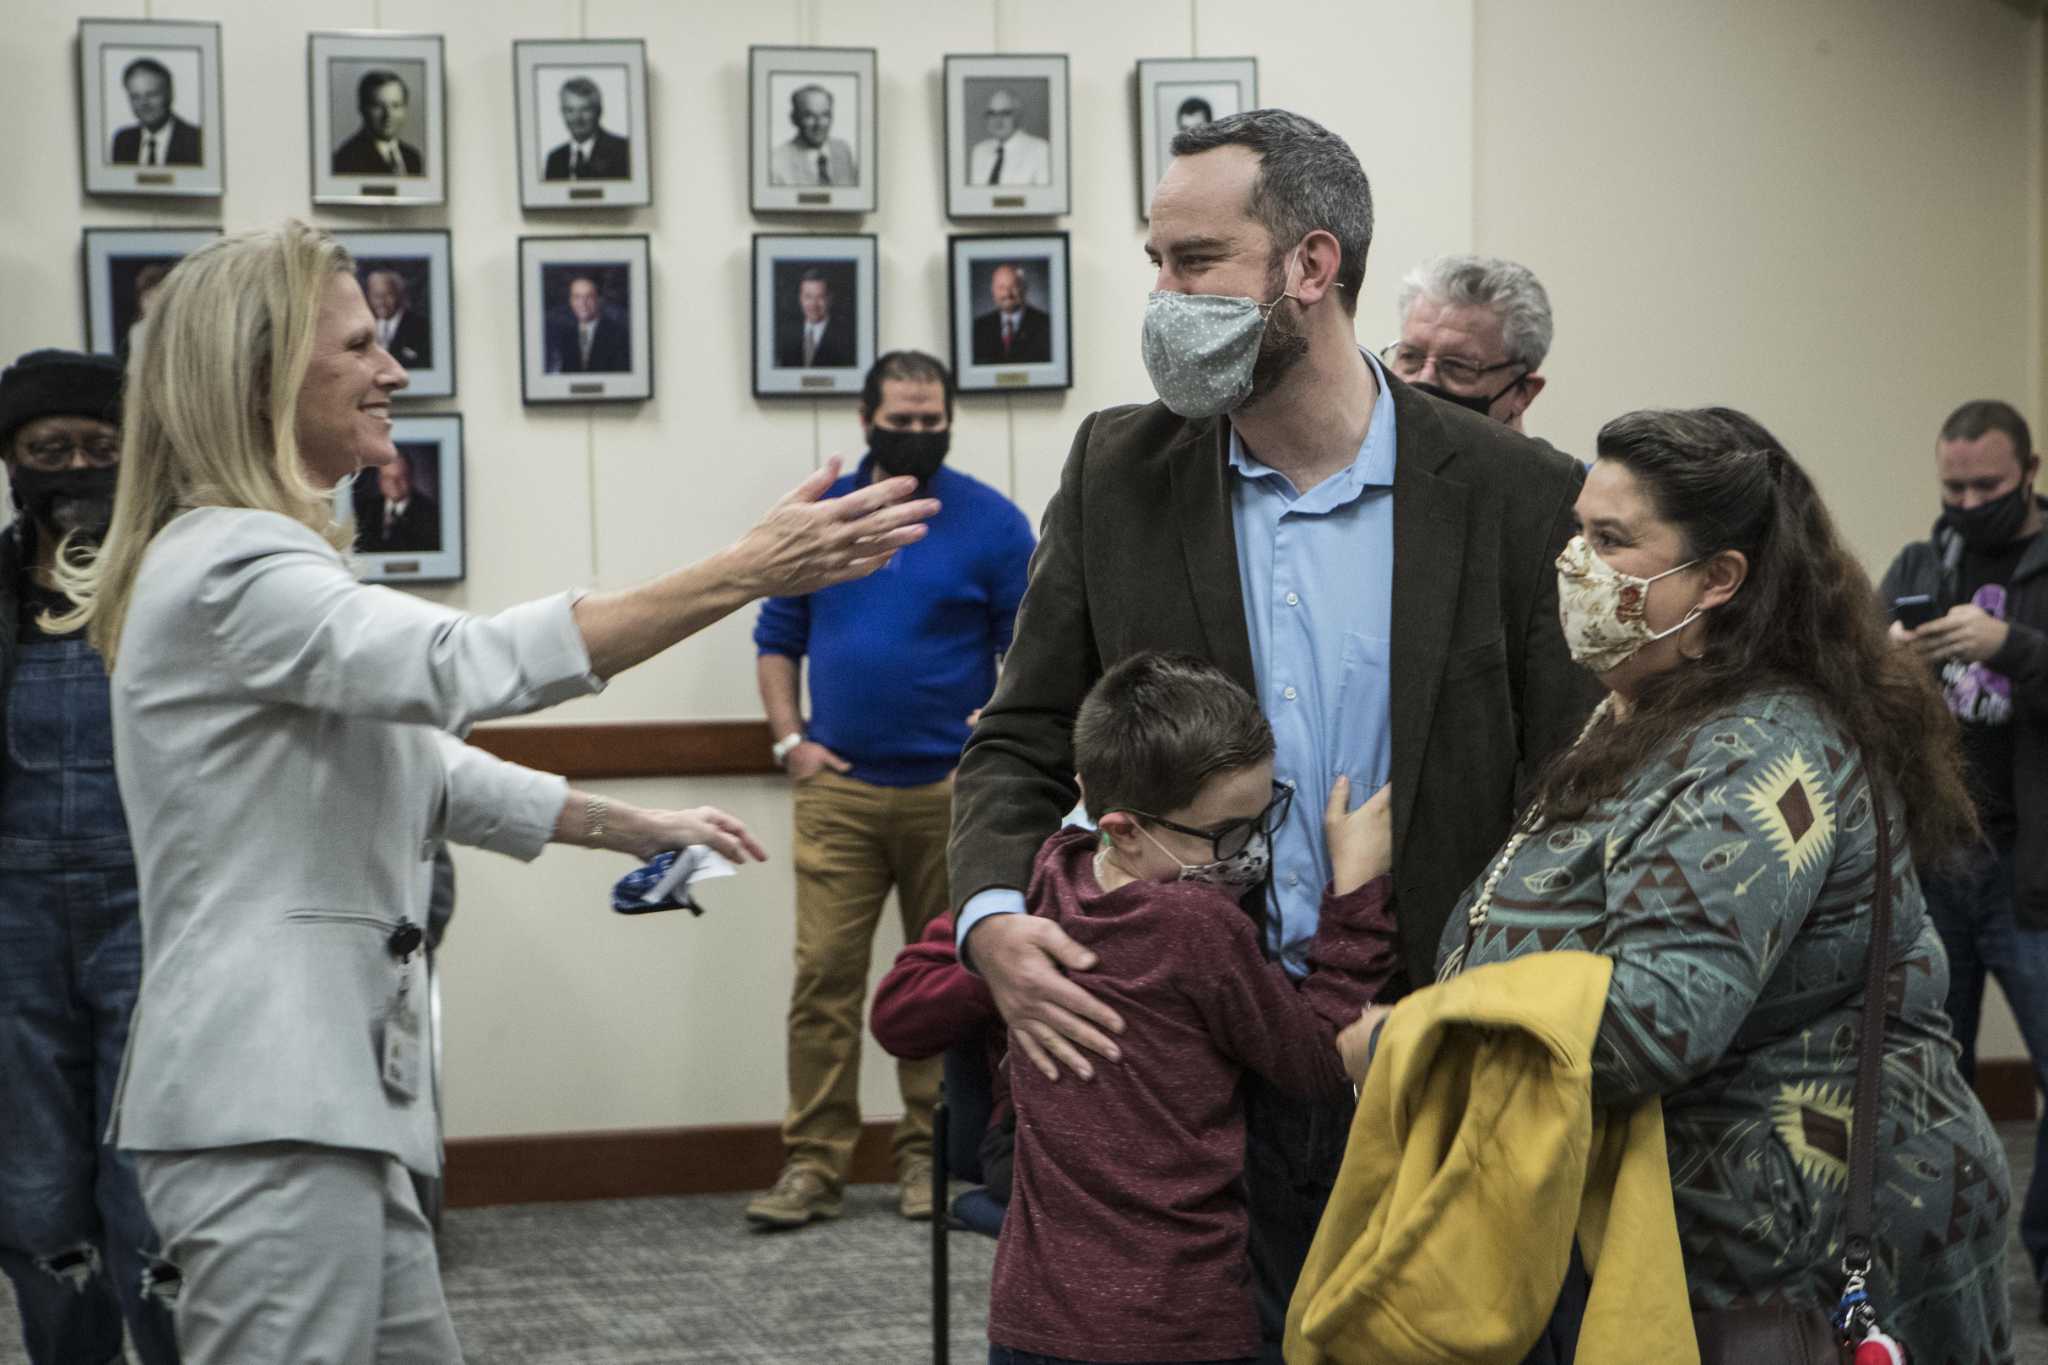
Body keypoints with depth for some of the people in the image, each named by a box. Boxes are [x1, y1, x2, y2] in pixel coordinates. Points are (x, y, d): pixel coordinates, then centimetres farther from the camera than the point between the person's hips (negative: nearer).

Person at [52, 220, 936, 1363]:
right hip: (266, 1111, -10)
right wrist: (750, 573, -31)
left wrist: (640, 829, 27)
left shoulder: (268, 563, 19)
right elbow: (468, 666, -29)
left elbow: (427, 764, 28)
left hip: (325, 1092, 10)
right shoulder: (228, 571, -15)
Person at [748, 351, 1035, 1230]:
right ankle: (813, 1163, -1)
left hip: (951, 792, -1)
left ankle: (928, 1153, 15)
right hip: (837, 790, 1)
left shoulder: (991, 523, 2)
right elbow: (776, 640, 15)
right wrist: (791, 741, 3)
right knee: (824, 975, -5)